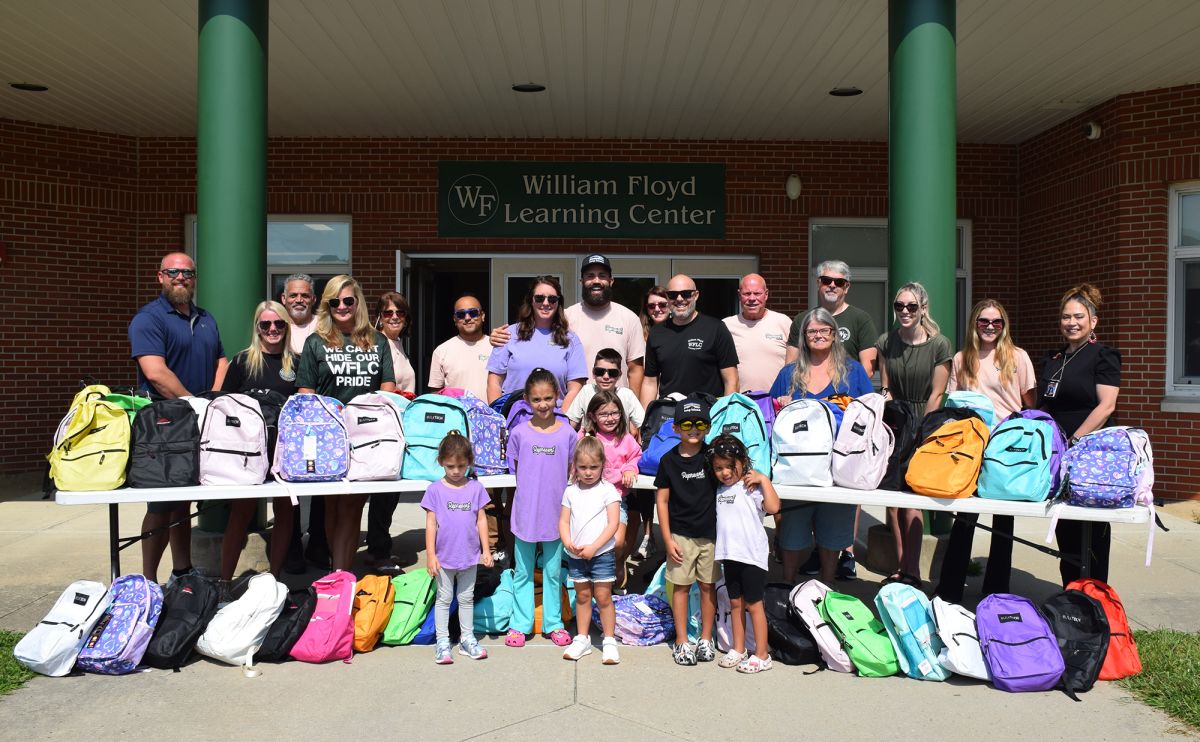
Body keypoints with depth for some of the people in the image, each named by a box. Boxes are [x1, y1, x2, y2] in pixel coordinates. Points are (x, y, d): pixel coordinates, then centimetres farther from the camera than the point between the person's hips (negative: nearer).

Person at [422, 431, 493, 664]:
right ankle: (442, 642, 18)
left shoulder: (475, 488, -1)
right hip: (444, 556, -2)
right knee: (444, 599, 9)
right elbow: (431, 523, -6)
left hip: (469, 556, 2)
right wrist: (430, 554, -9)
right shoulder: (435, 490, -7)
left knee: (466, 598, 15)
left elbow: (481, 520, 4)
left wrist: (485, 550, 3)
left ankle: (467, 639, 25)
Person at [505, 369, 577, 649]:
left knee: (553, 572, 12)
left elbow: (571, 472, 4)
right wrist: (531, 492, -2)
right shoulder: (519, 433, -4)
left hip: (555, 513, 0)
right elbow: (516, 469, 5)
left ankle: (553, 623, 25)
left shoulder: (567, 433, -3)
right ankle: (520, 624, 22)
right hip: (525, 513, 0)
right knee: (523, 572, 11)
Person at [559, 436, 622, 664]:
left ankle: (609, 641, 12)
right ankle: (581, 639, 25)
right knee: (582, 596, 14)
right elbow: (564, 521, 6)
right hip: (576, 555, 4)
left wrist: (593, 547, -17)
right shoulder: (571, 491, 6)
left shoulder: (608, 490, -6)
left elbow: (612, 524, -11)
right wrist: (567, 542, -13)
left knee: (603, 597, 1)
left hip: (602, 553, -4)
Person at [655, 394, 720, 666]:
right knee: (681, 586, 5)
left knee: (708, 585, 9)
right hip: (680, 534, -1)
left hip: (710, 533, 1)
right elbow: (662, 500, -1)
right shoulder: (669, 460, -4)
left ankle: (706, 639, 23)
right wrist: (667, 539, -4)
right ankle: (681, 641, 16)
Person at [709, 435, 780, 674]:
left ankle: (762, 654, 10)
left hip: (752, 554, -7)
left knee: (753, 603, 1)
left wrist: (763, 479, -23)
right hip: (729, 554, 7)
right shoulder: (719, 490, 9)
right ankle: (738, 649, 27)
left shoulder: (752, 487, -12)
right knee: (735, 602, 15)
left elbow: (773, 507, -26)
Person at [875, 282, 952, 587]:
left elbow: (936, 395, -4)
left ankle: (911, 571, -4)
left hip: (924, 424, -3)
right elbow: (886, 389, 8)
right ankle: (902, 566, 12)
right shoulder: (886, 342, 5)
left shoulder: (939, 344, -5)